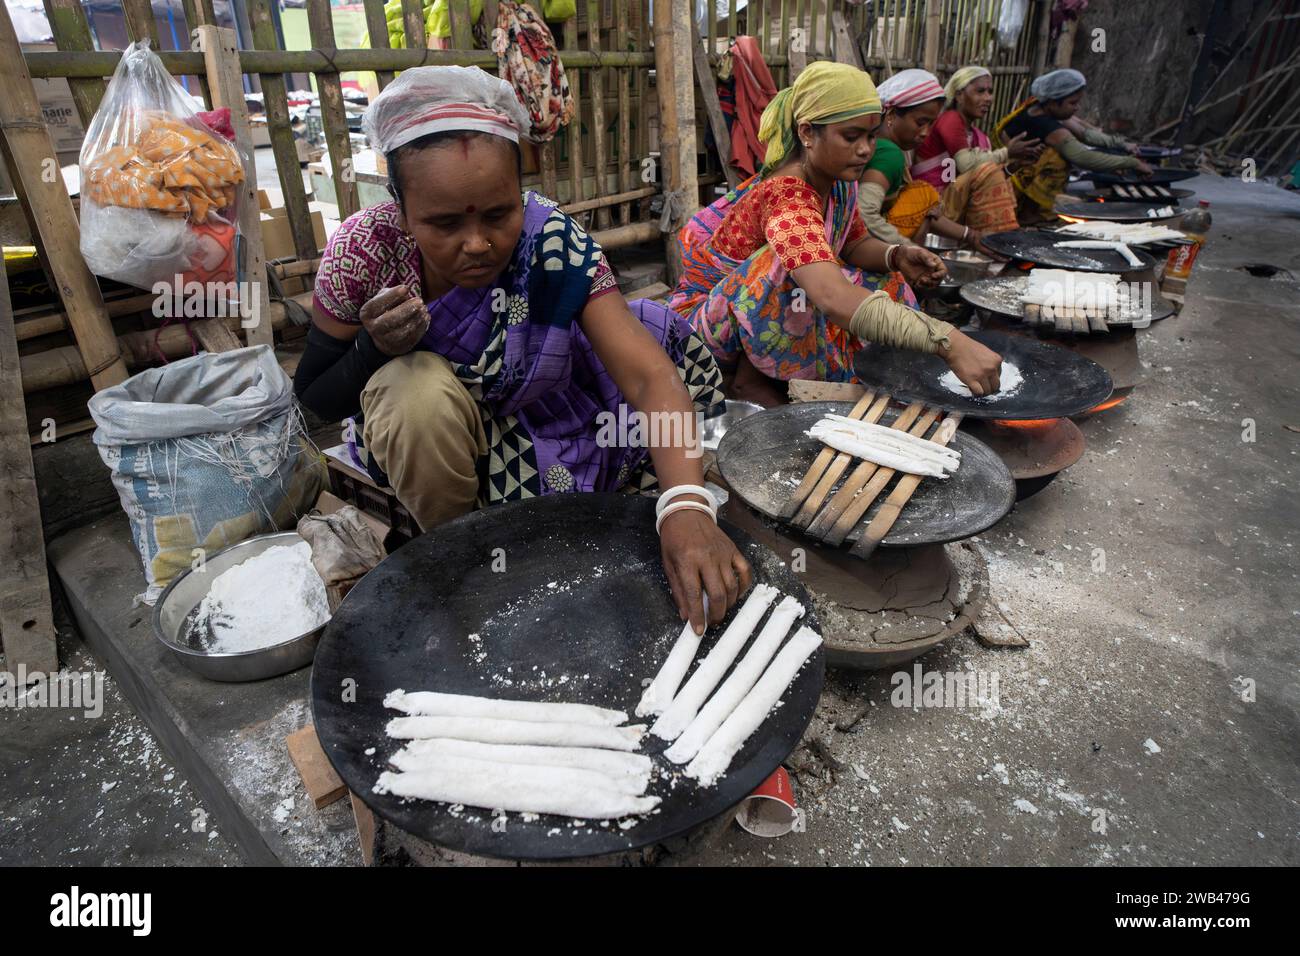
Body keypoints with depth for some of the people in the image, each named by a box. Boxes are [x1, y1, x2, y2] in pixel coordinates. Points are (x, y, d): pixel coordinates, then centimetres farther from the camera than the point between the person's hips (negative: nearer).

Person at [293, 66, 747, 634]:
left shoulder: (553, 241, -27)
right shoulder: (365, 252, -25)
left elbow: (649, 374, -36)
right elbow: (315, 400, -12)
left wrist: (686, 504, -51)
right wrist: (376, 348, -34)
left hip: (534, 411, 1)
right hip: (419, 424, -1)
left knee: (655, 333, -18)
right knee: (423, 389, -36)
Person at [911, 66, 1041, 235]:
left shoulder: (979, 136, 16)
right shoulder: (949, 119, -7)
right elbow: (966, 163, -21)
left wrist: (1014, 160, -7)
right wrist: (1007, 153, -10)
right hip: (932, 202, -9)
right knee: (987, 171, -23)